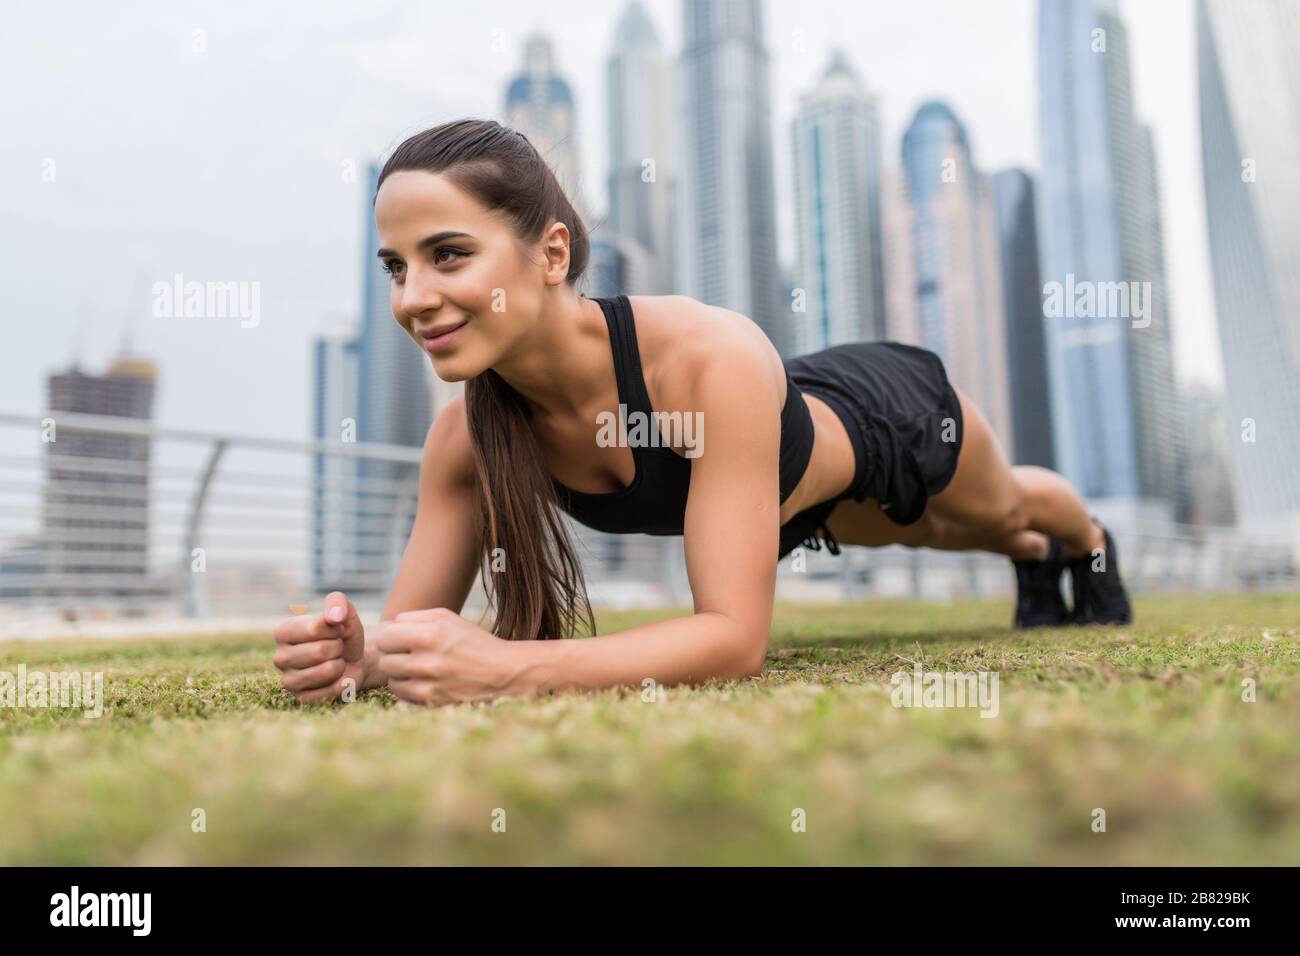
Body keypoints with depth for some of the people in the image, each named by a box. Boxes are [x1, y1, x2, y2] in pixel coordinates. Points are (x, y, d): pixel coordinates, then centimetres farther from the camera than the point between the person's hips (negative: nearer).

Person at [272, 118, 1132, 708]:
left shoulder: (715, 359, -50)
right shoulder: (466, 437, -32)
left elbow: (739, 634, -51)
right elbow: (416, 629, -26)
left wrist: (507, 666, -62)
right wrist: (360, 657, -49)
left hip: (894, 415, -4)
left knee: (1004, 504, 35)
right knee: (952, 532, 38)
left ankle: (1089, 543, 75)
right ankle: (1034, 558, 76)